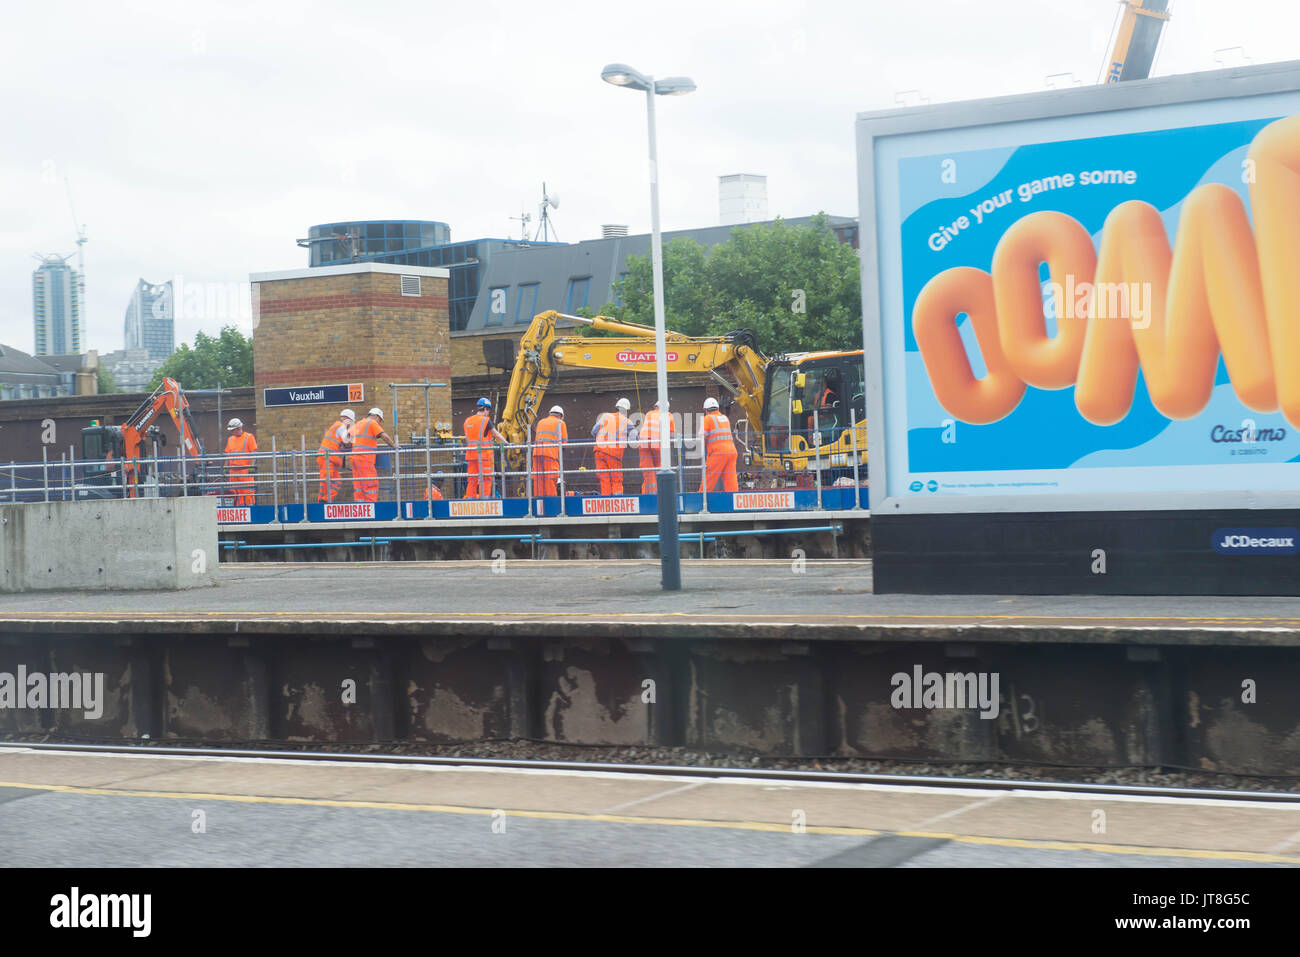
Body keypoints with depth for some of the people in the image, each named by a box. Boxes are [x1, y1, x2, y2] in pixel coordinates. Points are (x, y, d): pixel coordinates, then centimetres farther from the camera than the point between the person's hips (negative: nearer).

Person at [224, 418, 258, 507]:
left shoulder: (248, 437, -1)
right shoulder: (230, 439, 16)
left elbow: (254, 453, -6)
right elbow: (227, 455, 21)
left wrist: (251, 467, -15)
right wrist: (226, 468, 15)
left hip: (245, 470, -6)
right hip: (233, 471, 6)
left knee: (248, 491, -10)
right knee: (236, 492, 5)